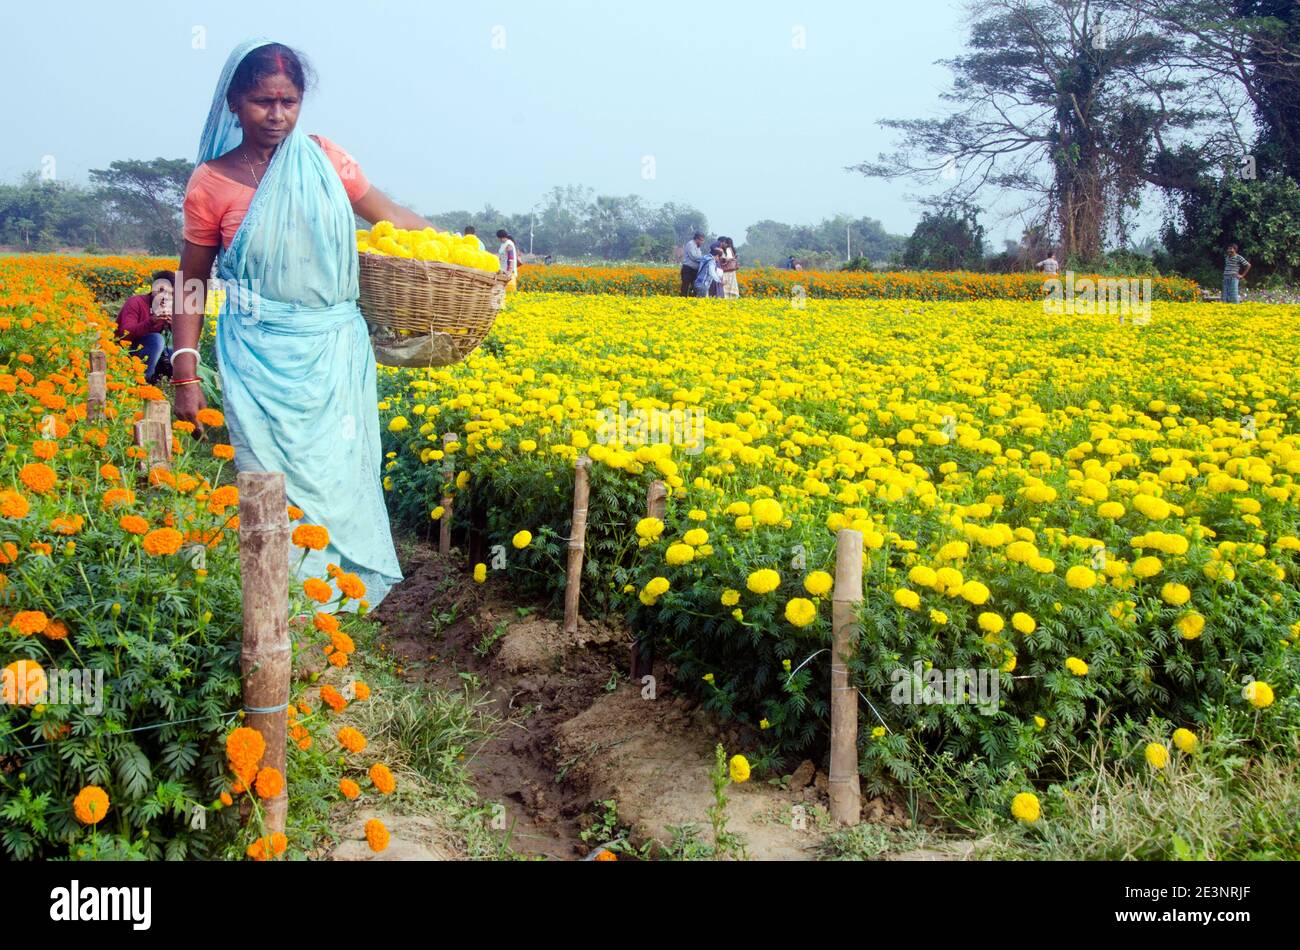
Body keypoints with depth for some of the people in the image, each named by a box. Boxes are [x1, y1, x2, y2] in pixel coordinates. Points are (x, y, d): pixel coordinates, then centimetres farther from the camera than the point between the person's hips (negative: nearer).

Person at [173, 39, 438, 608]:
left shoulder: (324, 160, 3)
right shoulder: (211, 183, -2)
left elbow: (391, 216, 14)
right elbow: (192, 284, 4)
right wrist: (186, 375, -2)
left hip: (336, 354, 2)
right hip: (262, 361, -2)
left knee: (342, 474, 6)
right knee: (275, 483, 0)